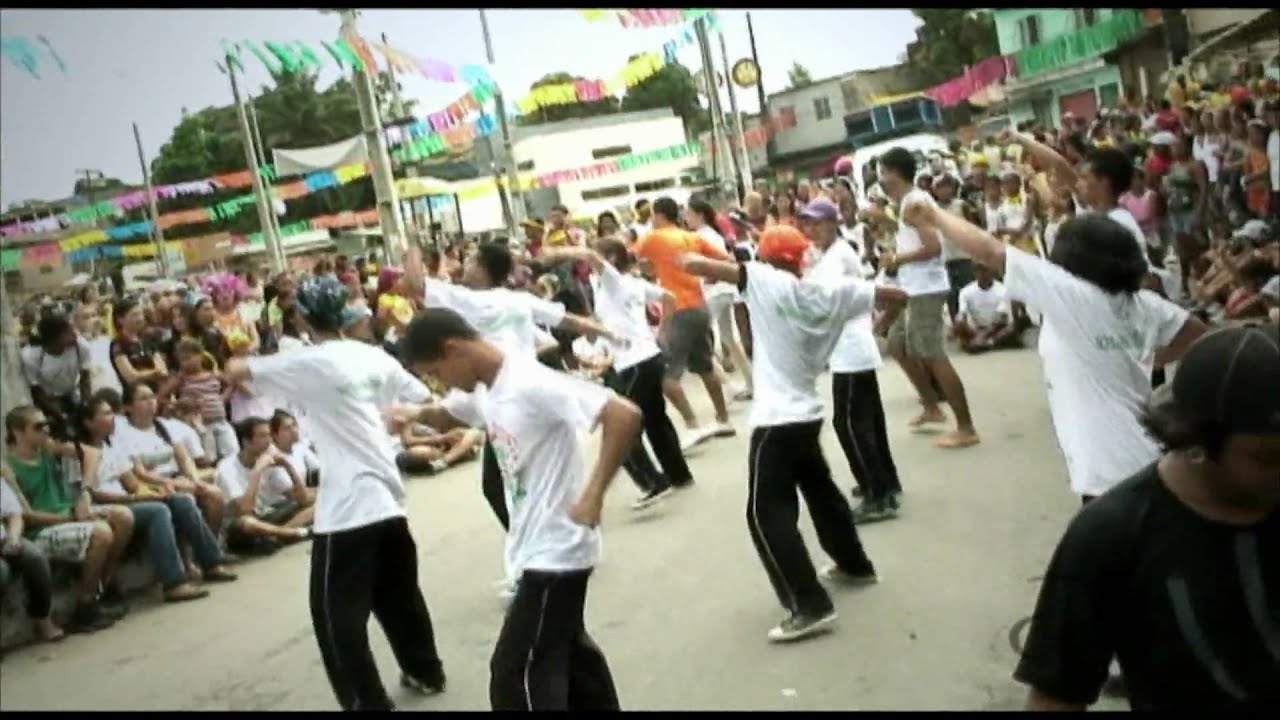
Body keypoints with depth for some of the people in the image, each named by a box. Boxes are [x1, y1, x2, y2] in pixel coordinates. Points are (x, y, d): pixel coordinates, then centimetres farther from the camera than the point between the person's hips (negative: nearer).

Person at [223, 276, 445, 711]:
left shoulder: (307, 364, -10)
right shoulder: (373, 356, 5)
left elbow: (235, 370, -3)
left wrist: (240, 363, 19)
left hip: (347, 506, -7)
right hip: (387, 496, 7)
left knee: (339, 615, 3)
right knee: (399, 594, 24)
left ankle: (369, 702, 5)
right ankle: (425, 672, 38)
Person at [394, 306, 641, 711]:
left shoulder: (531, 385, -25)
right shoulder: (484, 389, 3)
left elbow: (625, 416, -31)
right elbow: (448, 418, 24)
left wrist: (593, 494, -30)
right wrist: (417, 414, 1)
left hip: (555, 550, -10)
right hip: (537, 545, 10)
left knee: (517, 677, -4)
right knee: (566, 650, 25)